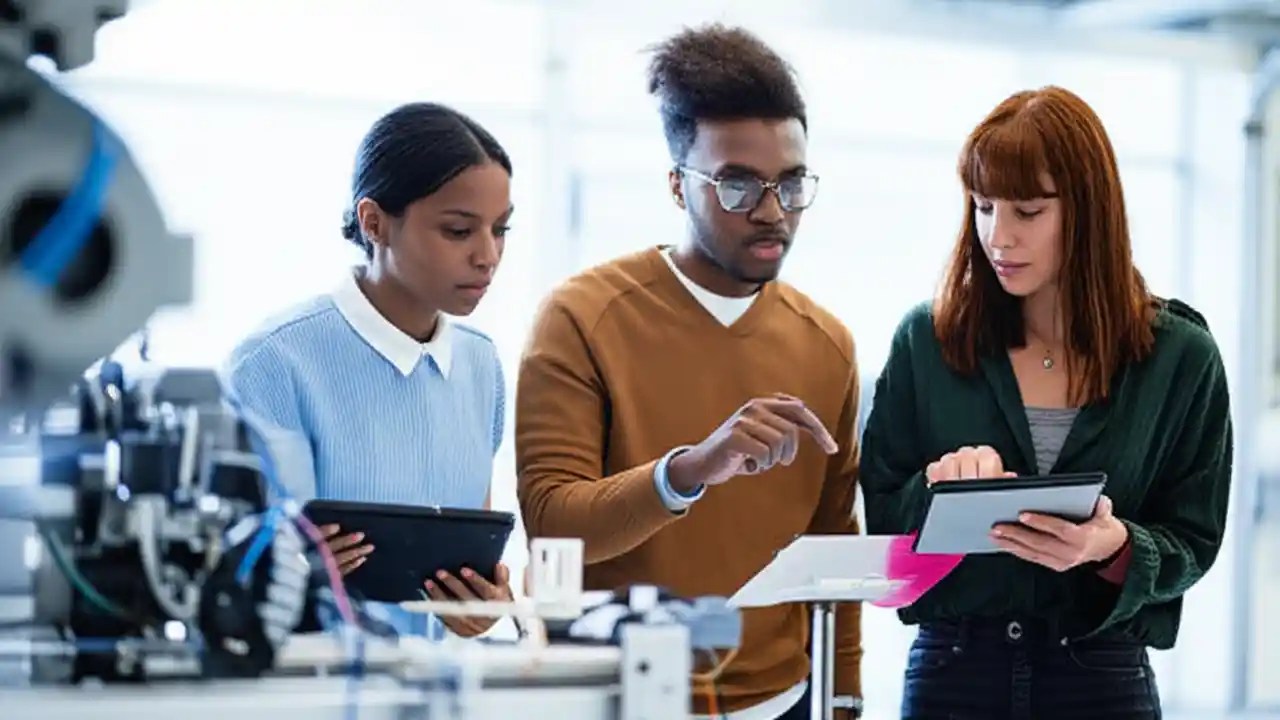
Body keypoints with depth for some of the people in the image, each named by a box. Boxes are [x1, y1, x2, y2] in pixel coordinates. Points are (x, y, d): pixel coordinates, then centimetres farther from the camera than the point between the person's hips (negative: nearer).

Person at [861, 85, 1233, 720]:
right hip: (950, 668, 1)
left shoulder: (1180, 357, -2)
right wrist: (939, 487, -18)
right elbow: (879, 518, 3)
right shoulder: (927, 339, 0)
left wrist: (1115, 547, -21)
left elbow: (1192, 544, 0)